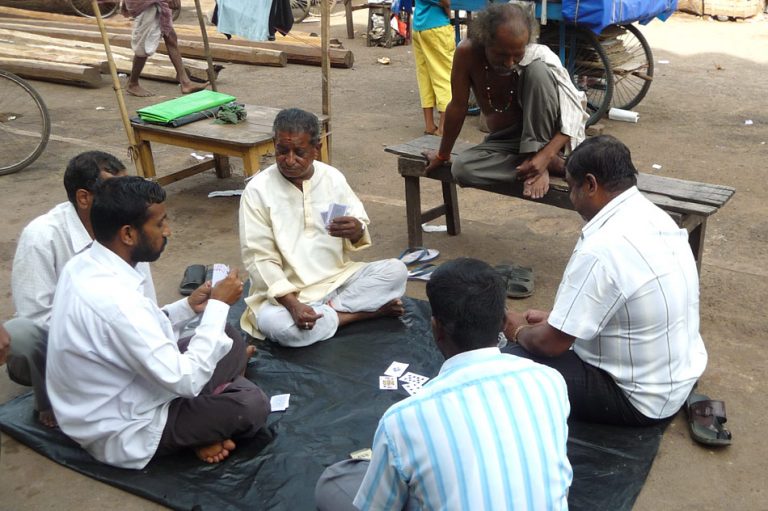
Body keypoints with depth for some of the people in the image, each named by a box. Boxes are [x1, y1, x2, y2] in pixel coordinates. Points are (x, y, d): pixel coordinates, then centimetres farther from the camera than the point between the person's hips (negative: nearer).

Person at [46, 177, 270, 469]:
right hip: (123, 434, -9)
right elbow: (186, 381, -29)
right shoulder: (113, 300, -34)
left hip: (114, 400, 9)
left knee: (230, 341, 11)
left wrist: (188, 308, -1)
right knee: (252, 404, -14)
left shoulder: (85, 265, -3)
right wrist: (219, 306, -19)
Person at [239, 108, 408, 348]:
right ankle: (369, 310, -16)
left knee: (396, 270, -17)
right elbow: (259, 258, -13)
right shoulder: (257, 190, -10)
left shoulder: (333, 177, 0)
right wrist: (292, 303, -27)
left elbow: (361, 234, 5)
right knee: (273, 324, -35)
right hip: (286, 291, -2)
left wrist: (356, 231, -22)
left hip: (339, 279, 3)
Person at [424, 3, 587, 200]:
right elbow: (458, 106, -8)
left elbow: (574, 115, -22)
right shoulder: (468, 53, -20)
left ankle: (536, 155, -18)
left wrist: (545, 155, -35)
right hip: (505, 140, 3)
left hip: (543, 135, -3)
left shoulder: (539, 56, -23)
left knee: (537, 69, -29)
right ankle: (551, 163, -15)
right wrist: (443, 154, 1)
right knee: (462, 169, -29)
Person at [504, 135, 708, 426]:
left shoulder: (602, 249, -29)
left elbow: (551, 344, -20)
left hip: (642, 399, -9)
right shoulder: (656, 218, -1)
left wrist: (520, 331, 0)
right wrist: (554, 319, 12)